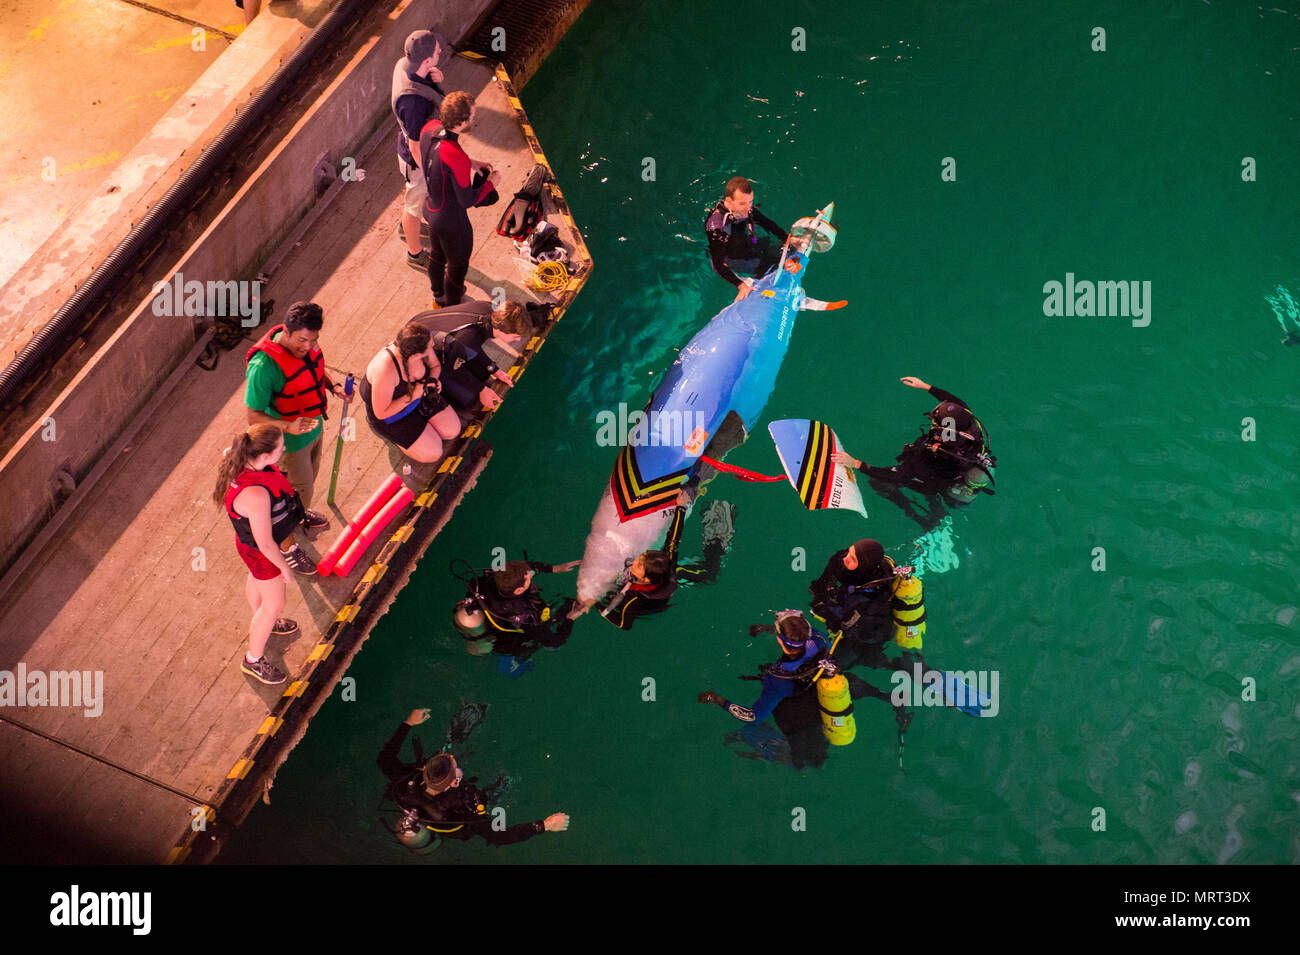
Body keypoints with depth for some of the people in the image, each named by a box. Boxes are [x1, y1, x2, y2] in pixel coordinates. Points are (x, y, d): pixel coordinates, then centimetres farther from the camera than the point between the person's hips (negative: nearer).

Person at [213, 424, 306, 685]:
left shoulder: (241, 459, -24)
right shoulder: (256, 495, -48)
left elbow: (228, 451, 5)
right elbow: (265, 544, -34)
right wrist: (284, 566, -15)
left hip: (249, 537, 8)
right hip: (260, 552, -8)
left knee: (257, 580, 36)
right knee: (274, 604, 15)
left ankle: (263, 623, 68)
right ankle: (253, 660, 40)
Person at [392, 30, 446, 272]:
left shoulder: (404, 64, -18)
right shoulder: (413, 100, -42)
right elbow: (416, 147, -31)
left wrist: (435, 78, -17)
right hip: (420, 160, -8)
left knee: (413, 192, 34)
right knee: (417, 203, 17)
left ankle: (407, 226, 62)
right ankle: (415, 253, 42)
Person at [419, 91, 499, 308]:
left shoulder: (430, 128, -16)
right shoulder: (456, 158, -40)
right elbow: (467, 201, -25)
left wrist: (469, 164, 1)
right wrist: (490, 184, -10)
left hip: (430, 207, 8)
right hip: (451, 220, -8)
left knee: (437, 255, 31)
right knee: (458, 264, 20)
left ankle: (439, 297, 56)